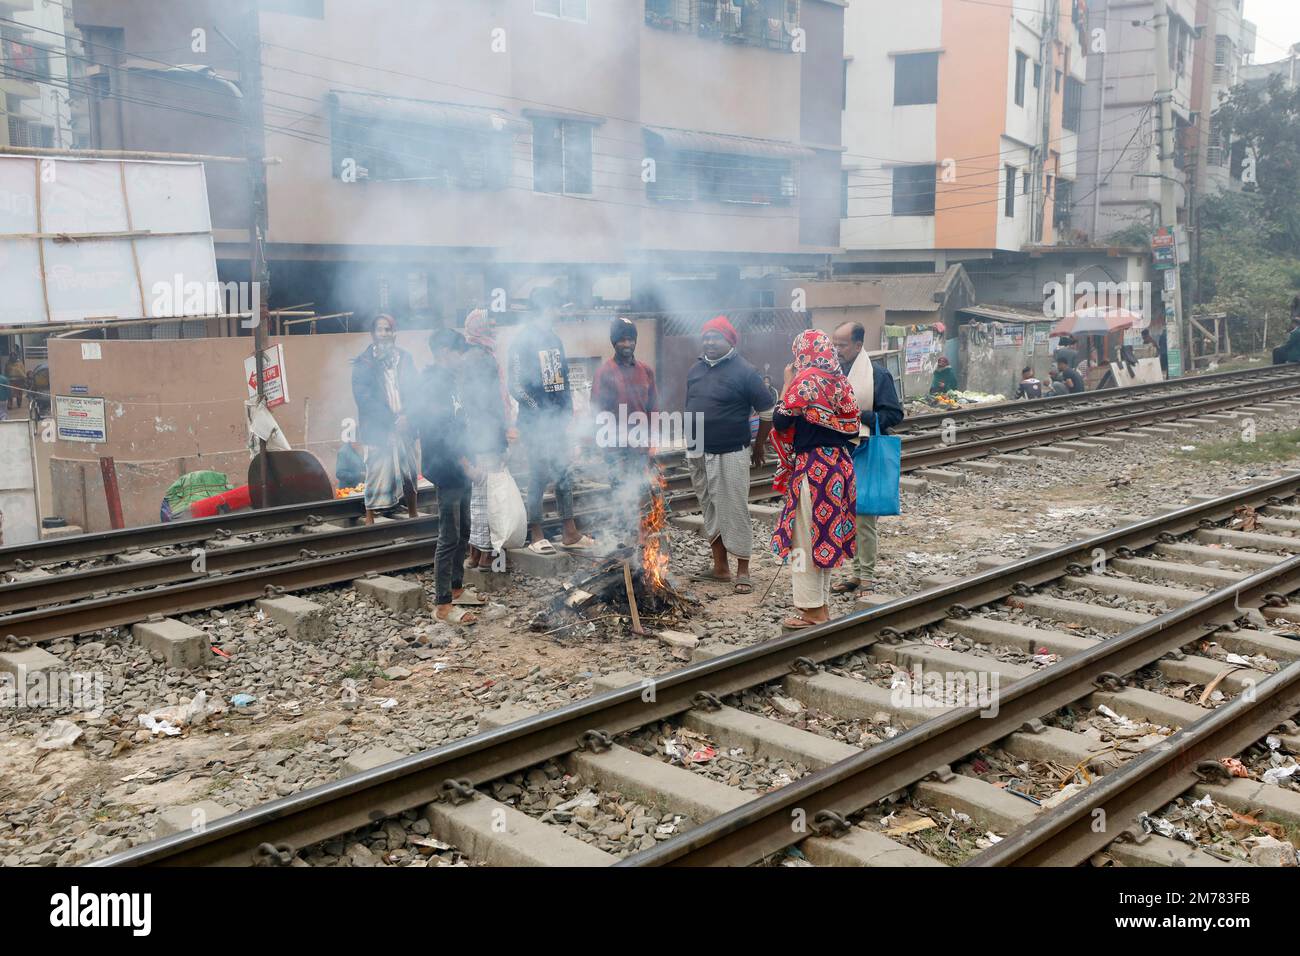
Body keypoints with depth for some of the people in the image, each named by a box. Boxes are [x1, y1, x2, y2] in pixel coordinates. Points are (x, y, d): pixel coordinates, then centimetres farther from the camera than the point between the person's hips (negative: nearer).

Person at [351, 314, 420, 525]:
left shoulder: (405, 358, 9)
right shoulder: (363, 363, -2)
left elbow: (414, 390, 7)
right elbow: (363, 397, -10)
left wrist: (406, 416, -10)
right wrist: (390, 420, -15)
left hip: (404, 426, 4)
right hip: (377, 428, -4)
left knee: (410, 469, 8)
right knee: (377, 471, -4)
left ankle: (413, 513, 25)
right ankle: (369, 519, 6)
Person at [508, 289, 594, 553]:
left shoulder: (555, 341, 14)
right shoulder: (522, 343, -9)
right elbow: (516, 386, -12)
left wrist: (568, 413, 10)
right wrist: (540, 413, -13)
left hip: (559, 423, 7)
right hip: (535, 423, -7)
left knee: (565, 474, 9)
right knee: (539, 476, -4)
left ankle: (571, 533, 16)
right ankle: (536, 536, 5)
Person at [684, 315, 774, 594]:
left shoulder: (744, 372, -9)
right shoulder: (695, 370, 10)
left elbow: (767, 410, -4)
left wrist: (758, 446, 2)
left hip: (730, 456, -6)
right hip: (698, 455, 6)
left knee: (735, 512, -4)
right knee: (710, 512, 12)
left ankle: (742, 571, 6)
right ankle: (720, 568, 22)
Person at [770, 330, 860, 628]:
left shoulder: (806, 380, -13)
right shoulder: (841, 381, 8)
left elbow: (781, 421, -11)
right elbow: (853, 425, 11)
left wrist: (787, 385, -1)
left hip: (813, 466, -8)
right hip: (840, 465, 8)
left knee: (806, 537, 1)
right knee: (826, 535, 15)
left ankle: (813, 610, 4)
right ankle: (822, 605, 22)